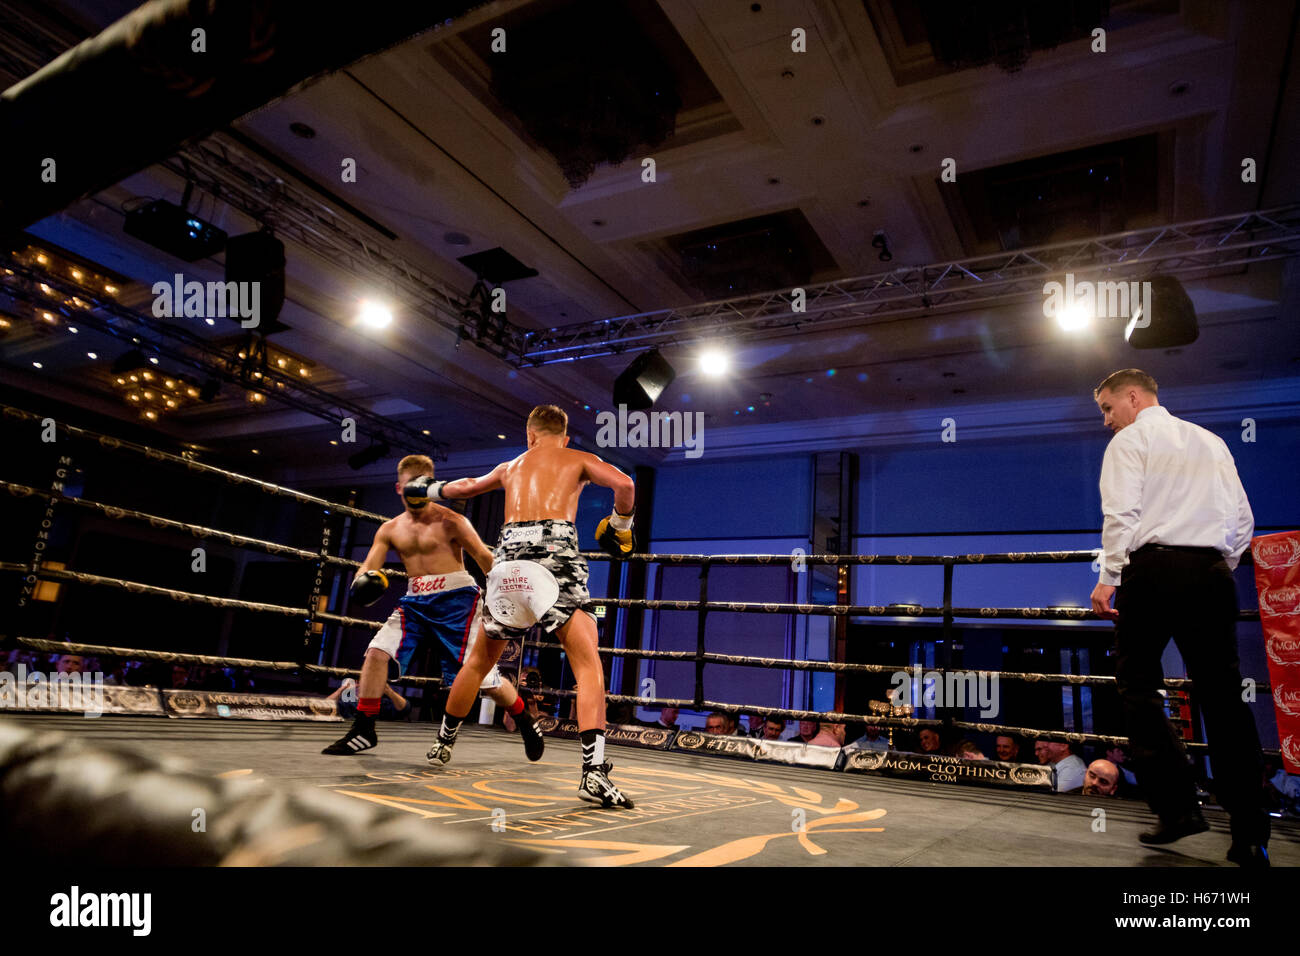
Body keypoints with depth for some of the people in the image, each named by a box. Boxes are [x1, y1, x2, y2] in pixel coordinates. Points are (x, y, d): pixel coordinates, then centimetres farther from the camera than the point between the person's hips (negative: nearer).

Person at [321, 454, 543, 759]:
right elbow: (368, 568, 4)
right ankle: (363, 731, 0)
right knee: (378, 652, -15)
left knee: (482, 676, -5)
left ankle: (527, 724, 20)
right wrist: (362, 582, -20)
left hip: (456, 599, -5)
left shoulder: (450, 522, -5)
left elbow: (485, 558, -8)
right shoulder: (390, 529, 10)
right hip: (415, 602, 5)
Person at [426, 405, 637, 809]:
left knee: (480, 659, 23)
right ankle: (594, 771, -20)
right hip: (556, 548, -4)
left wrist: (435, 490, 67)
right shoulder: (579, 459, 17)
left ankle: (443, 743, 39)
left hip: (509, 554, 4)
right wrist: (618, 525, 13)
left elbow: (466, 486, 47)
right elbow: (624, 483, -3)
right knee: (588, 664, -6)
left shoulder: (511, 466, 29)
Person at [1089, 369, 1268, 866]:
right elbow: (1243, 520, 17)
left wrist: (1108, 577, -9)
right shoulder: (1211, 441, 21)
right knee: (1223, 696, 5)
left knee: (1138, 686, 4)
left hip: (1154, 568, -5)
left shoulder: (1130, 440, 3)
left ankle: (1178, 806, -4)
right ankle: (1250, 836, 5)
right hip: (1211, 572, 6)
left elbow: (1121, 513, -10)